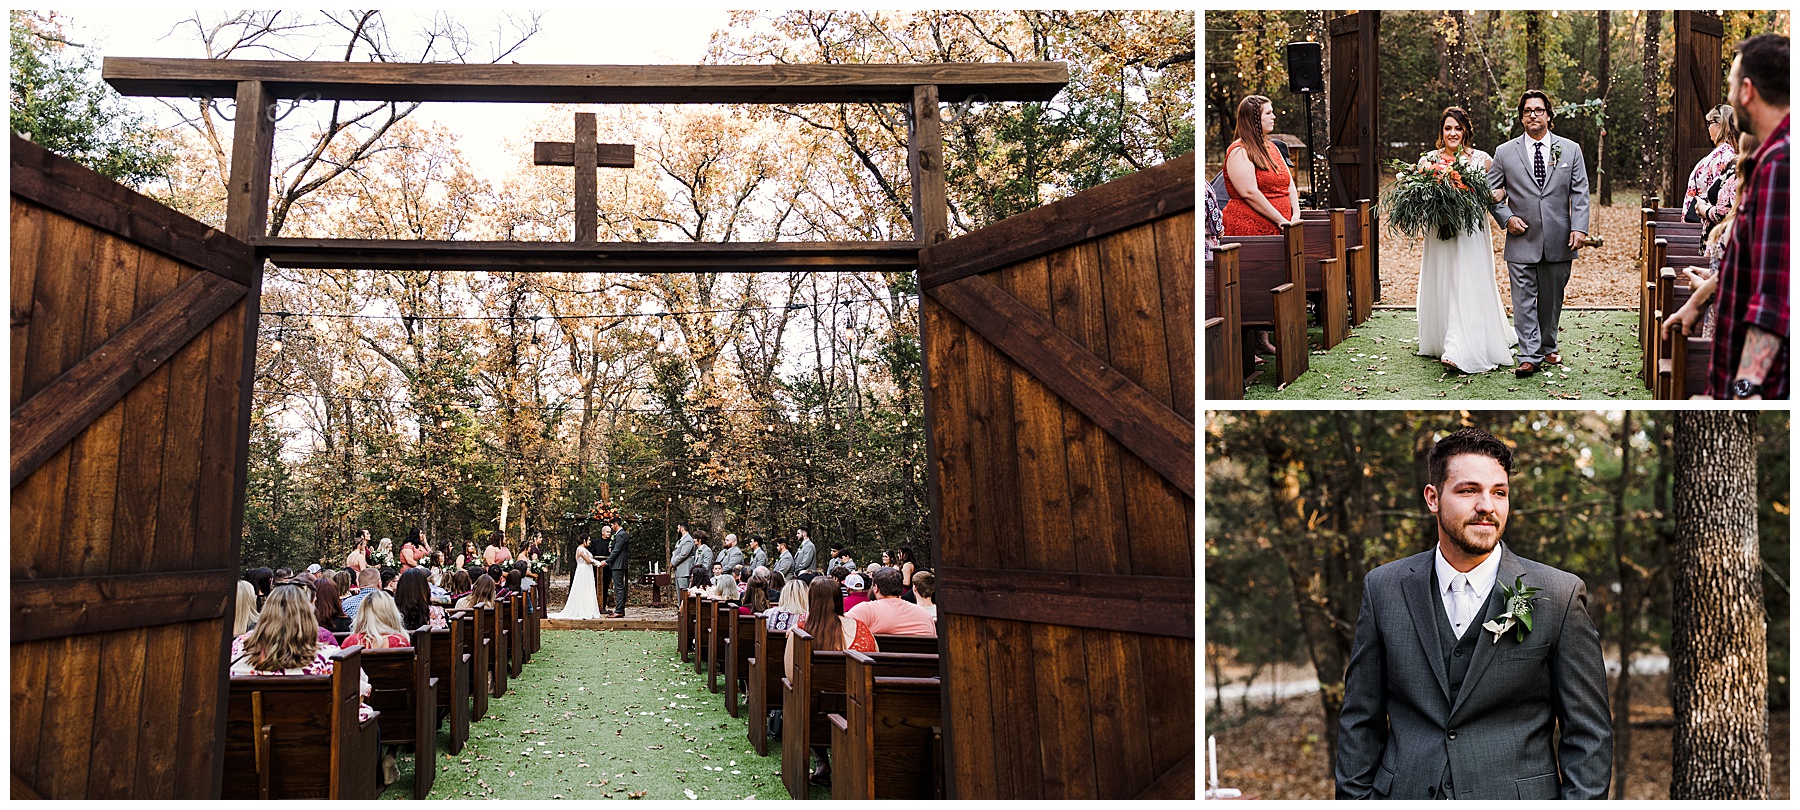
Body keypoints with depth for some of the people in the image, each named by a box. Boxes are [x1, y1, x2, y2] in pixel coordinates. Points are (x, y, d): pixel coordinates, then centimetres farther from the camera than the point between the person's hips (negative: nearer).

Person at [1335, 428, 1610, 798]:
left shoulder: (1561, 594, -5)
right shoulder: (1384, 588, 0)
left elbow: (1588, 735, -3)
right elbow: (1360, 720, 3)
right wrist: (1356, 795, -1)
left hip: (1518, 794, -1)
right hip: (1406, 793, 1)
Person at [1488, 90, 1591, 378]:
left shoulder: (1570, 149, 7)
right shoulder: (1505, 152, 4)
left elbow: (1580, 193, 4)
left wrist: (1579, 228, -6)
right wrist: (1507, 218, -6)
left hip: (1558, 240, 1)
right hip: (1522, 240, -1)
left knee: (1552, 299, 11)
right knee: (1524, 300, -5)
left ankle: (1548, 347, 27)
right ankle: (1529, 356, -4)